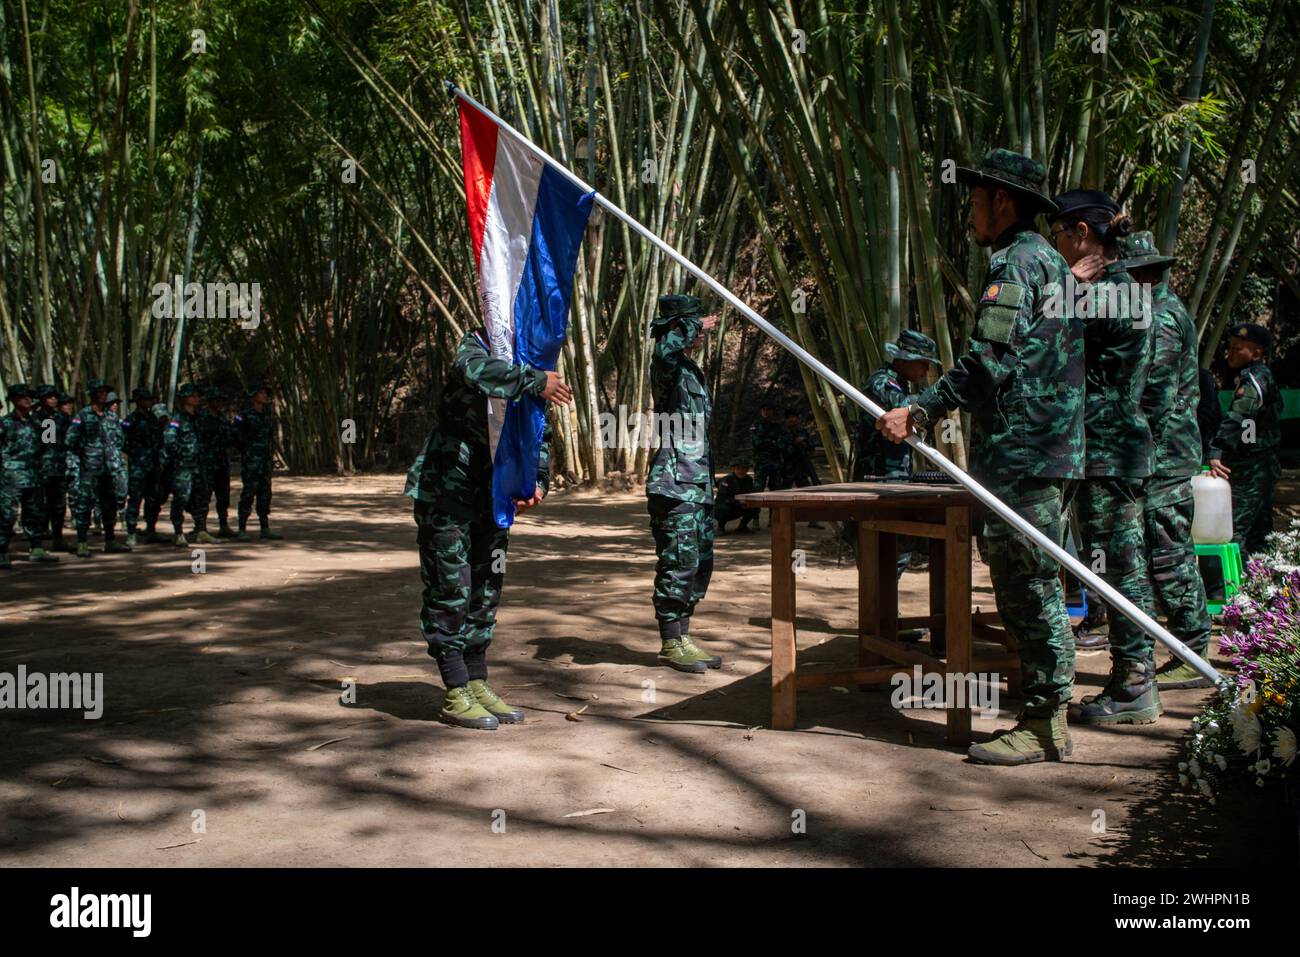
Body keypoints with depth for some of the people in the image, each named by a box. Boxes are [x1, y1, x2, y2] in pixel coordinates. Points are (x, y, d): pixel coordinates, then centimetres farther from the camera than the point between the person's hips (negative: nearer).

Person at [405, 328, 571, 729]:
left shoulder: (522, 373, 10)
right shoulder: (473, 349, -14)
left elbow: (539, 433, 11)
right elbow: (477, 372, -40)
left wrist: (539, 482, -5)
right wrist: (536, 382, -35)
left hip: (490, 497, 8)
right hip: (445, 490, -8)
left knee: (485, 589, 12)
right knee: (450, 590, -4)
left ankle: (477, 684, 22)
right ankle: (456, 696, 2)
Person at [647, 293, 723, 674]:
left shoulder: (693, 370, 20)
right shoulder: (667, 364, -9)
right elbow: (667, 348, -38)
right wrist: (694, 324, -21)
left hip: (699, 485, 10)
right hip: (674, 485, -10)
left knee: (700, 563, 11)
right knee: (679, 562, -6)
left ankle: (682, 637, 20)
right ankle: (670, 642, 3)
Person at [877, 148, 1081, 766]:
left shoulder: (1016, 262, -10)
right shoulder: (1051, 263, 21)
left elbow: (989, 360, -21)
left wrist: (920, 412, -16)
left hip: (1021, 455, -10)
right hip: (1049, 452, 10)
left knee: (1027, 586, -6)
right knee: (1031, 586, 13)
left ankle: (1044, 728, 0)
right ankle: (1046, 714, 20)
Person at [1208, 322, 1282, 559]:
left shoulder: (1252, 380, -17)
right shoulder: (1263, 375, 14)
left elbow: (1236, 419, -31)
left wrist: (1216, 453, -39)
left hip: (1251, 467, -10)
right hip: (1263, 466, 10)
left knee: (1234, 529, -13)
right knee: (1259, 528, 16)